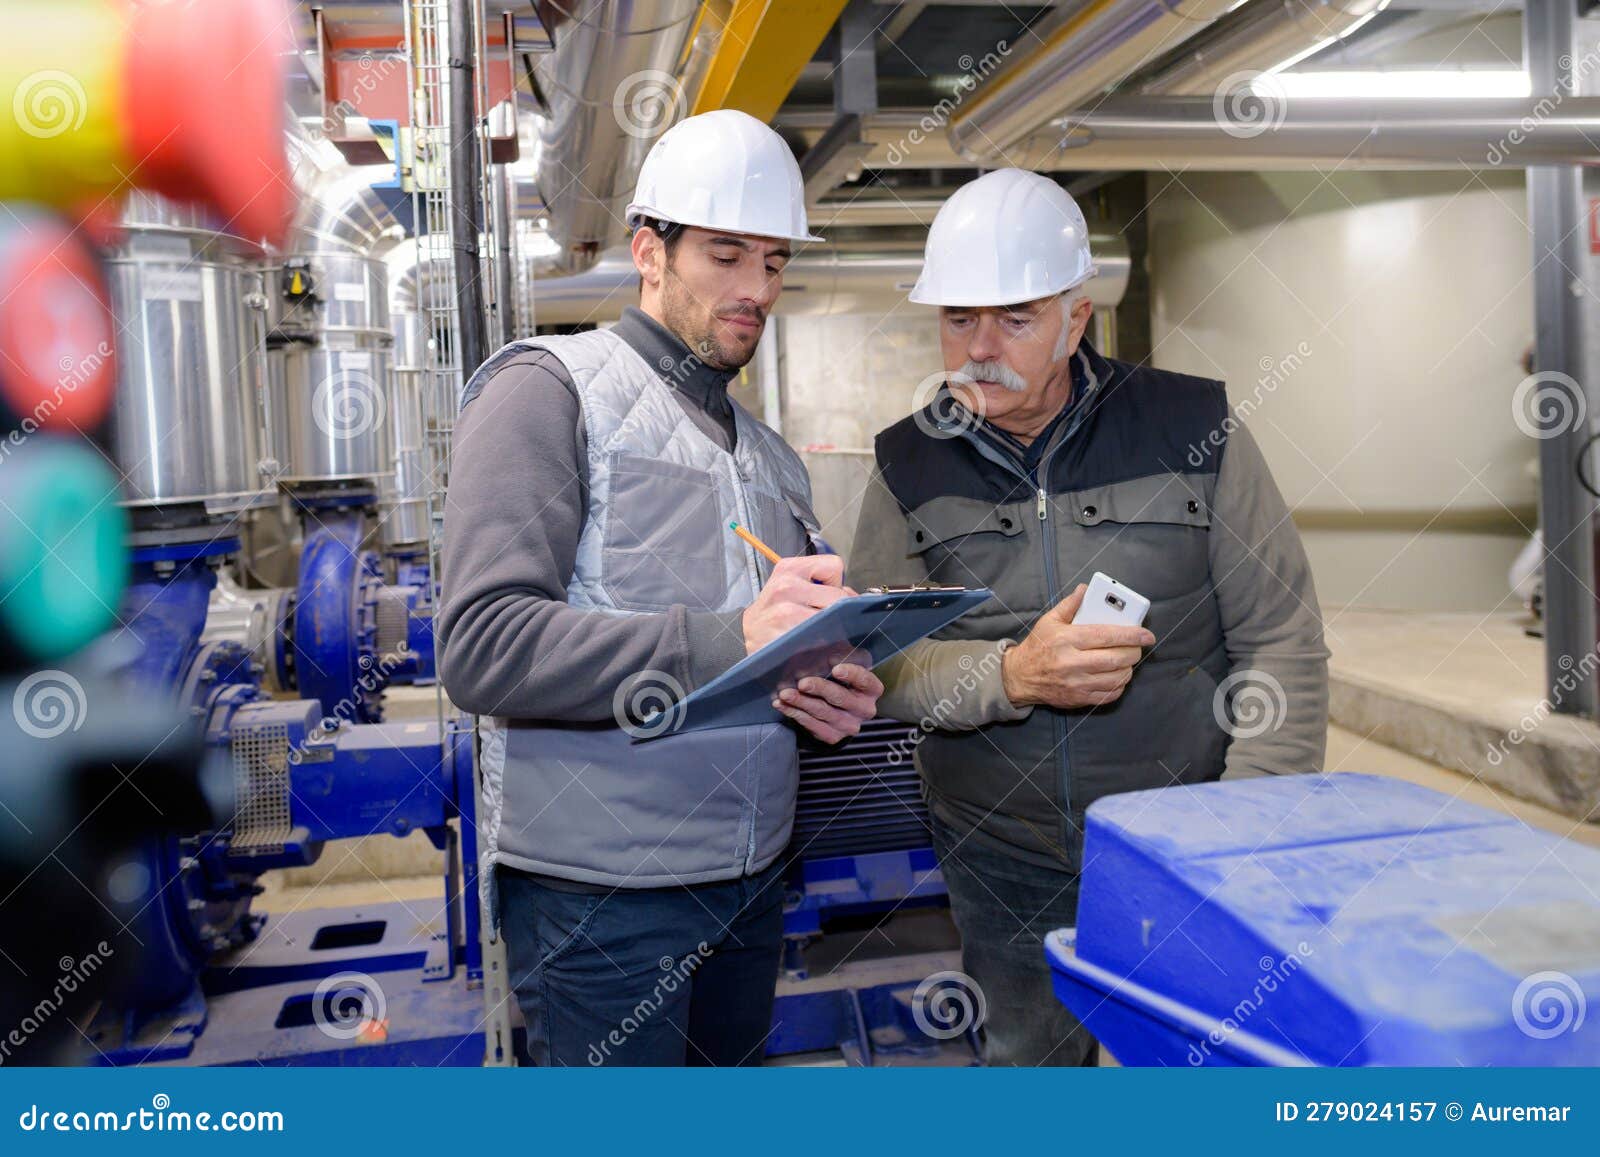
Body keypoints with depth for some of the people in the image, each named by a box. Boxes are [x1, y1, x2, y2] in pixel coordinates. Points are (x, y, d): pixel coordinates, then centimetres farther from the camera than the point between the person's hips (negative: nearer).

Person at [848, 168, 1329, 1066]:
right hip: (1003, 865, 2)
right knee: (1028, 1060, 15)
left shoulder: (1192, 427, -5)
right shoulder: (910, 465, 0)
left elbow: (1282, 643, -5)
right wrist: (1010, 677, -23)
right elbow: (874, 662, -5)